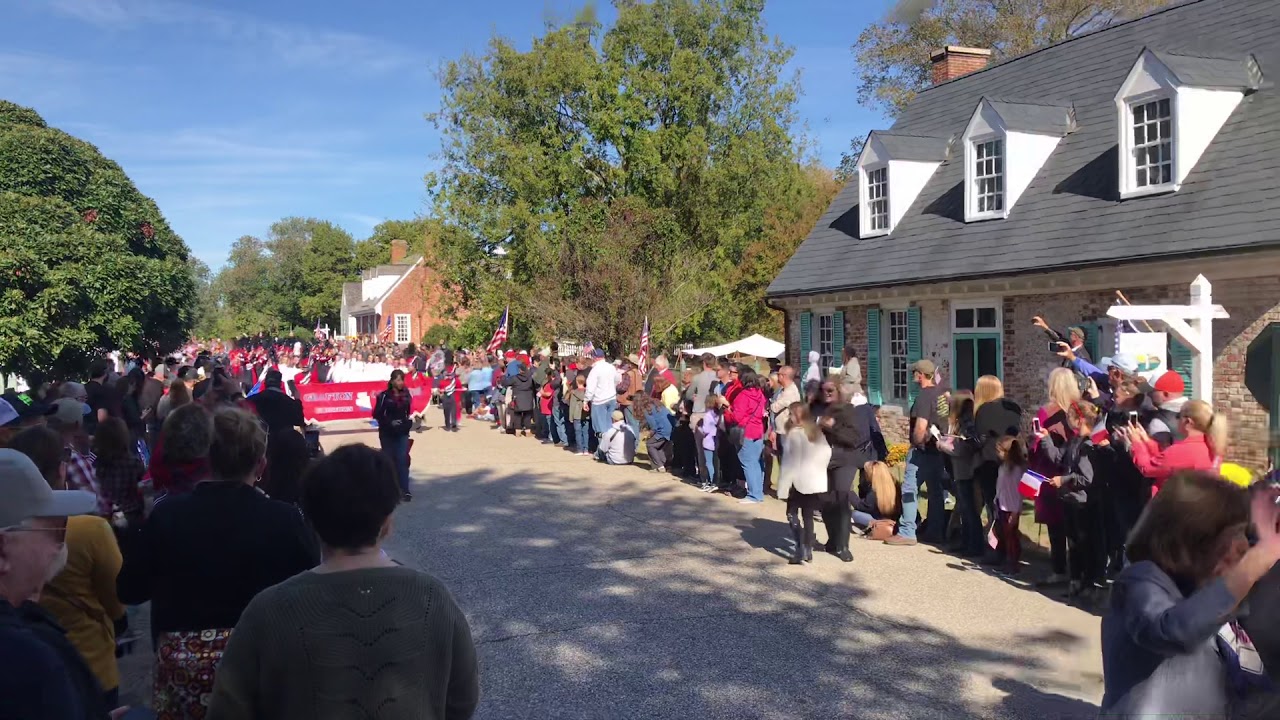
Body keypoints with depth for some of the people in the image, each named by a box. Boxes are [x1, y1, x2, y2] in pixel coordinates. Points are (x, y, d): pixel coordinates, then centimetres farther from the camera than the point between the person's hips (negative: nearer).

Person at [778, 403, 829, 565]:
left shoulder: (794, 433, -11)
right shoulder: (818, 432, 8)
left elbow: (789, 460, -12)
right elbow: (827, 452, 7)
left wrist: (784, 485, -9)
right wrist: (818, 469, 12)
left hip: (799, 481, -6)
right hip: (816, 481, 6)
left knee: (792, 513, 4)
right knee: (808, 515, 13)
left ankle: (800, 549, -7)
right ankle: (808, 551, 14)